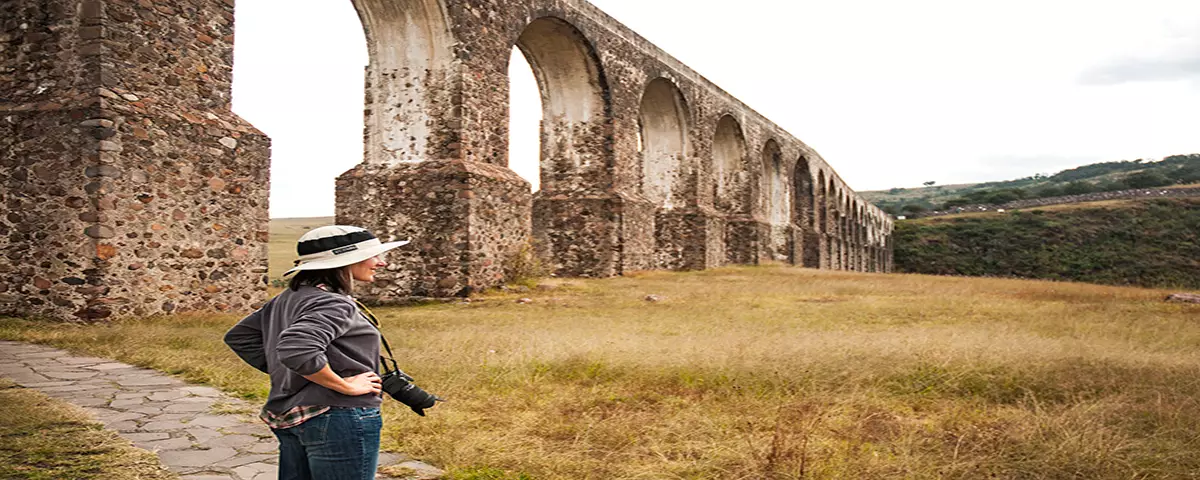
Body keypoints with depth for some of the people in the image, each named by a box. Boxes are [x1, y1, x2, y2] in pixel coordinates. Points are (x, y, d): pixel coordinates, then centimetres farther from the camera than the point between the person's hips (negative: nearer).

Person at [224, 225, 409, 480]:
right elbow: (296, 349, -34)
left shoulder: (286, 299, 11)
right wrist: (345, 385, -23)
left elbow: (239, 336, 19)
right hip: (341, 421, -9)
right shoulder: (333, 303, -18)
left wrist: (281, 371, 15)